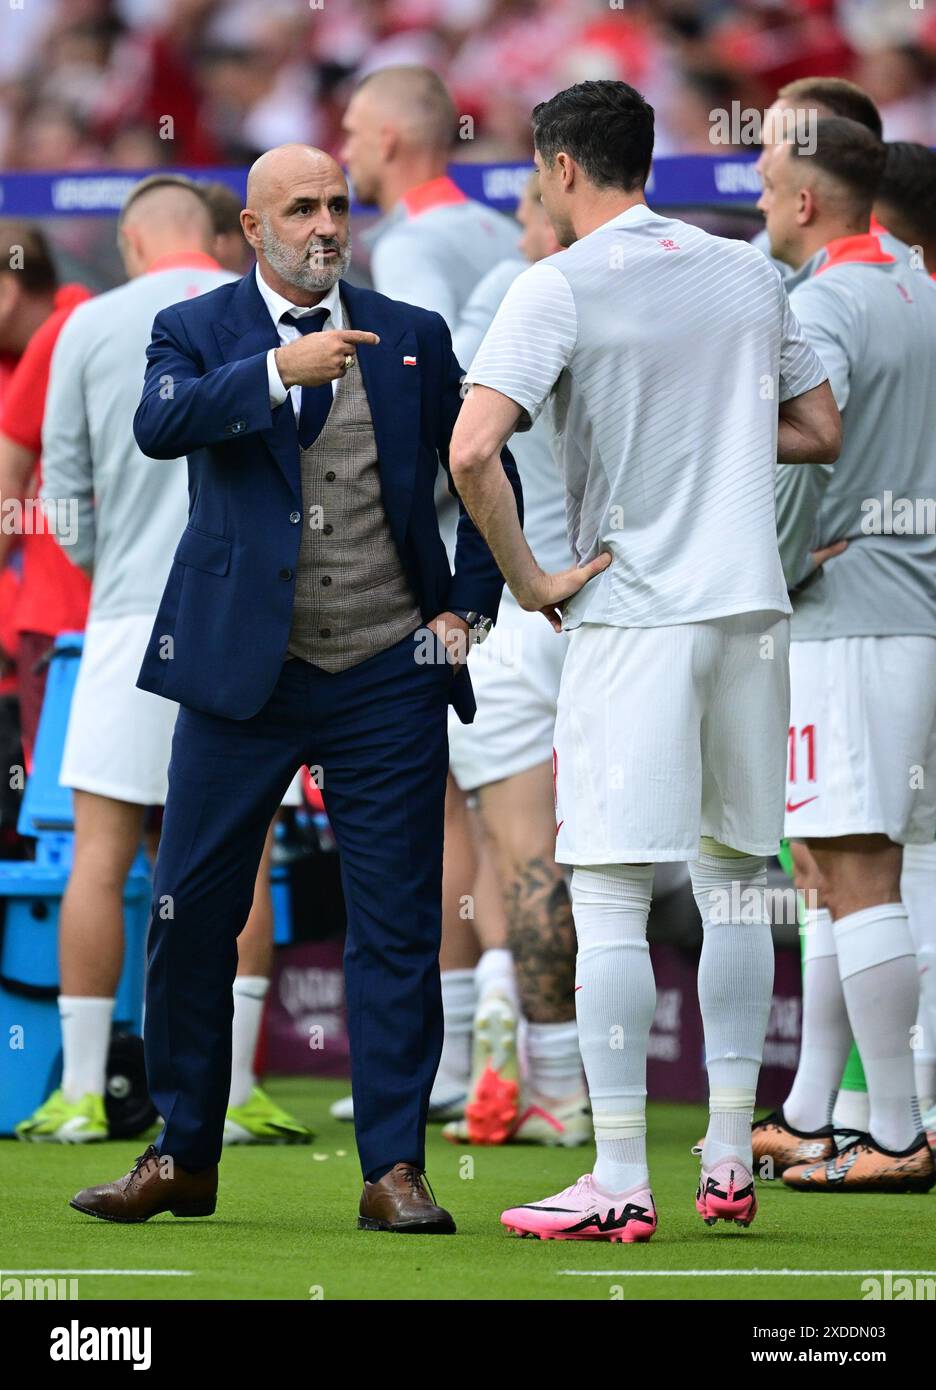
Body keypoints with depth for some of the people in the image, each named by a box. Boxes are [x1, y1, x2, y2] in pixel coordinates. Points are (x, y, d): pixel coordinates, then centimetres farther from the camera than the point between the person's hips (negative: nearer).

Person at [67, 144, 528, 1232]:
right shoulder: (198, 331, 3)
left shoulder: (413, 336, 9)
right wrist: (280, 370, -27)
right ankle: (184, 1158, 15)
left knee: (397, 928, -1)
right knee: (191, 914, 3)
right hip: (242, 672, -1)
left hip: (387, 681, 1)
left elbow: (488, 473, 16)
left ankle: (393, 1171, 4)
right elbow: (158, 425, -18)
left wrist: (466, 605, 6)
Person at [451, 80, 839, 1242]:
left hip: (630, 614, -5)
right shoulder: (748, 274, 9)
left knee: (610, 903, -3)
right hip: (750, 603, 5)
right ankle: (729, 1162, 15)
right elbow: (820, 433, 18)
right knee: (735, 887, 13)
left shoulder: (560, 288, -7)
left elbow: (471, 451, -19)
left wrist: (527, 580, -9)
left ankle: (619, 1185, -6)